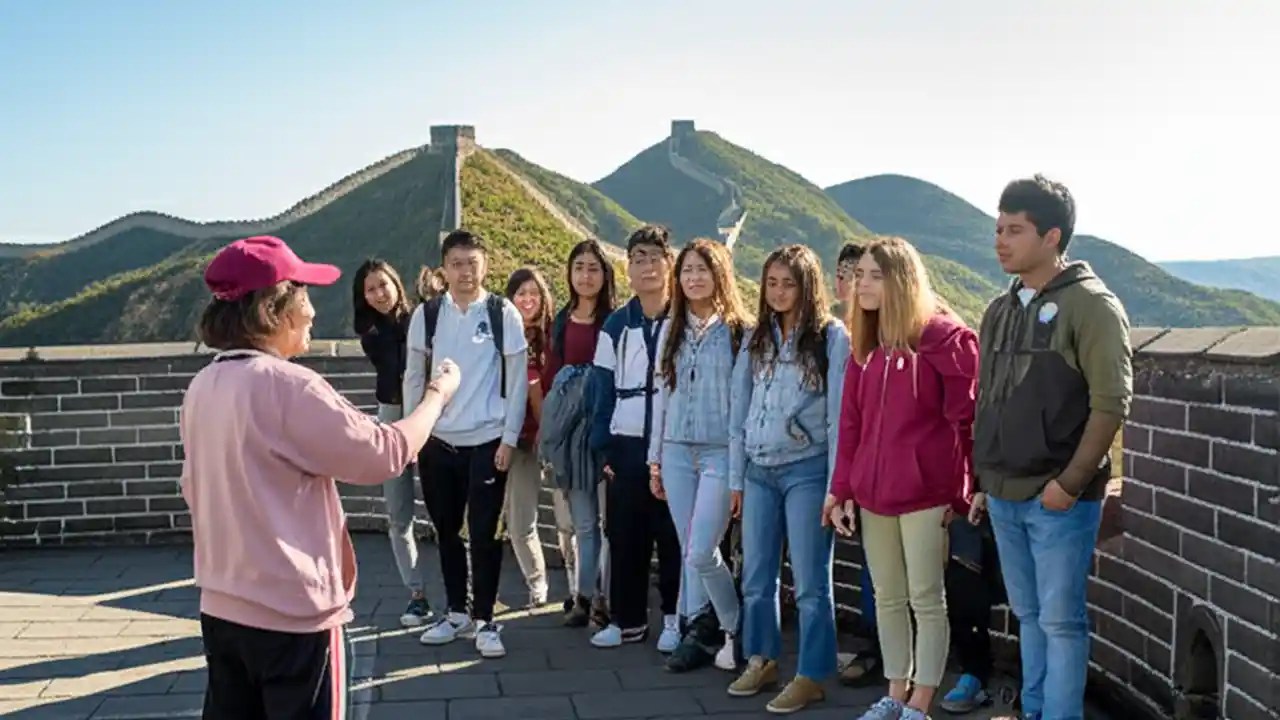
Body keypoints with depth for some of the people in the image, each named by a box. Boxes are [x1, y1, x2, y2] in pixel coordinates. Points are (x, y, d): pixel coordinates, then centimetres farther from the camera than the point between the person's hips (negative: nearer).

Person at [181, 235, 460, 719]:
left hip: (222, 607, 8)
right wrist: (437, 394, -1)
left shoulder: (202, 389, 5)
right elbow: (383, 454, -15)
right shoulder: (287, 386, -20)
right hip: (291, 613, -8)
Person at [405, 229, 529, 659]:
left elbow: (517, 380, -3)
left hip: (487, 440, -3)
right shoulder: (426, 314, 2)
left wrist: (510, 438, -7)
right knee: (446, 531, 12)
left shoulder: (504, 314, -5)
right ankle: (457, 613, 26)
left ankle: (484, 620, 11)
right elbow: (413, 377, 8)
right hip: (437, 440, 3)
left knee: (484, 533, 0)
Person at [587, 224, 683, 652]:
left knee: (673, 536, 2)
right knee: (624, 536, 6)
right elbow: (603, 389, 8)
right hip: (626, 446, 3)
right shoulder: (616, 325, 7)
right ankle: (627, 619, 18)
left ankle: (674, 618, 16)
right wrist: (603, 447, 2)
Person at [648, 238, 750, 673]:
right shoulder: (670, 331, 11)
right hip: (677, 452, 5)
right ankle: (700, 631, 19)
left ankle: (736, 629, 13)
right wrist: (655, 459, 13)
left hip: (721, 452, -5)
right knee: (689, 552, 8)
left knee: (701, 553, -9)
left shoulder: (739, 331, -5)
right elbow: (661, 395, 14)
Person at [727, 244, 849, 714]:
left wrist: (835, 484, -10)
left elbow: (838, 414, -8)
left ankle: (811, 676, 10)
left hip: (807, 470, -5)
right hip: (759, 471, 5)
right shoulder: (756, 339, 11)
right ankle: (762, 660, 27)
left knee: (809, 580, 1)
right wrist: (736, 477, 10)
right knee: (756, 578, 12)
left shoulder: (831, 337, -5)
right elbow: (738, 411, 13)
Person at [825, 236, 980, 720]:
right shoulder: (865, 343, 11)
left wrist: (960, 491, -9)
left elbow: (966, 419, -8)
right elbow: (851, 422, 11)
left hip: (926, 493, -6)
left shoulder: (943, 336, -8)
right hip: (872, 493, 6)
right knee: (888, 599, 15)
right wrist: (842, 489, 7)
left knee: (927, 600, 4)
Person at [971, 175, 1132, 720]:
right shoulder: (1000, 312, 11)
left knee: (1061, 621, 1)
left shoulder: (1090, 306, -8)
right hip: (1004, 497, 6)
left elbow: (1111, 402, -13)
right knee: (1029, 616, 15)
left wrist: (1070, 482, -16)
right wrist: (985, 481, 13)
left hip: (1059, 497, -6)